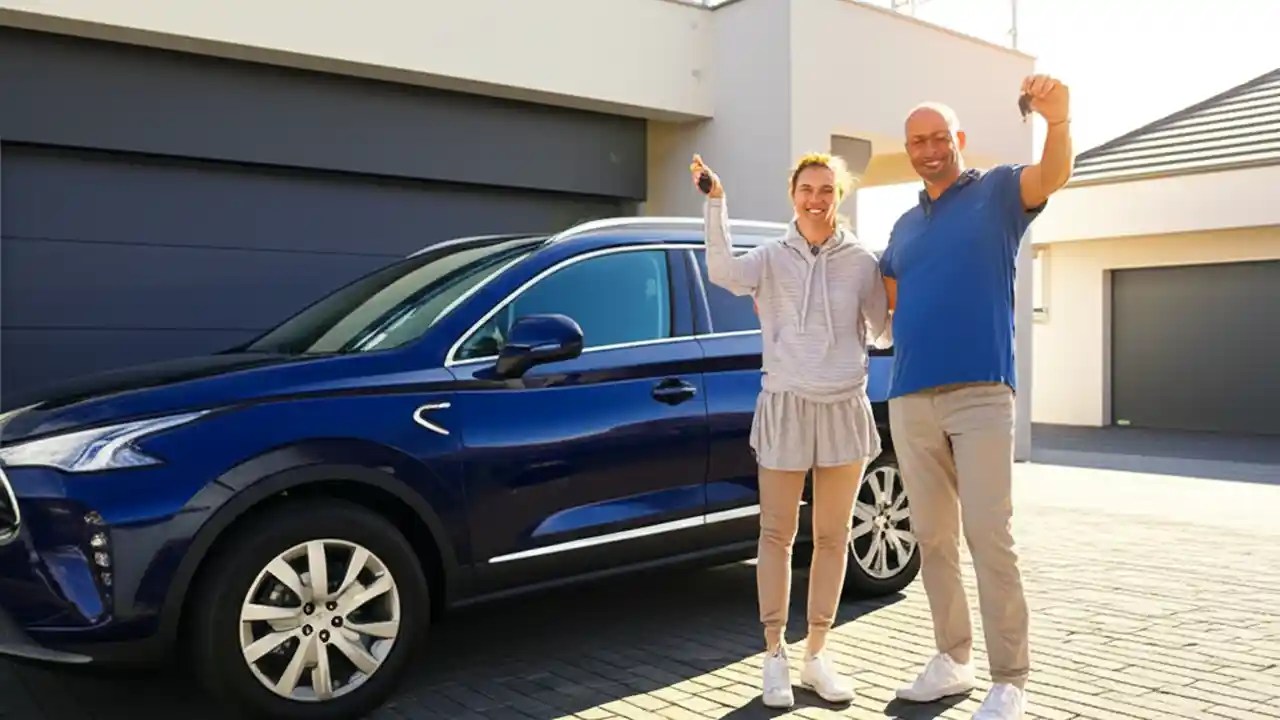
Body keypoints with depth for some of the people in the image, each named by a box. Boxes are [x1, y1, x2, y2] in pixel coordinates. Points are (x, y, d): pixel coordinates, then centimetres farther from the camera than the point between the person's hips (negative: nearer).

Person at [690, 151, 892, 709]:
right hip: (785, 408, -2)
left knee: (832, 537, 8)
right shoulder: (772, 257, 0)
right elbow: (723, 273, -21)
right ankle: (775, 656, 14)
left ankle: (816, 655, 20)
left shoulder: (862, 262, 4)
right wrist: (715, 203, -25)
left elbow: (883, 334, 10)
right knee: (777, 536, 2)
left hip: (844, 409, 2)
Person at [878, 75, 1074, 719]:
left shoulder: (997, 192, 2)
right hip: (910, 399, 6)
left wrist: (1057, 118, -39)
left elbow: (1054, 175, -19)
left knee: (988, 534, -7)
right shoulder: (904, 226, 19)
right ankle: (952, 658, 23)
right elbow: (883, 299, 26)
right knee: (931, 537, 11)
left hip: (980, 393, -6)